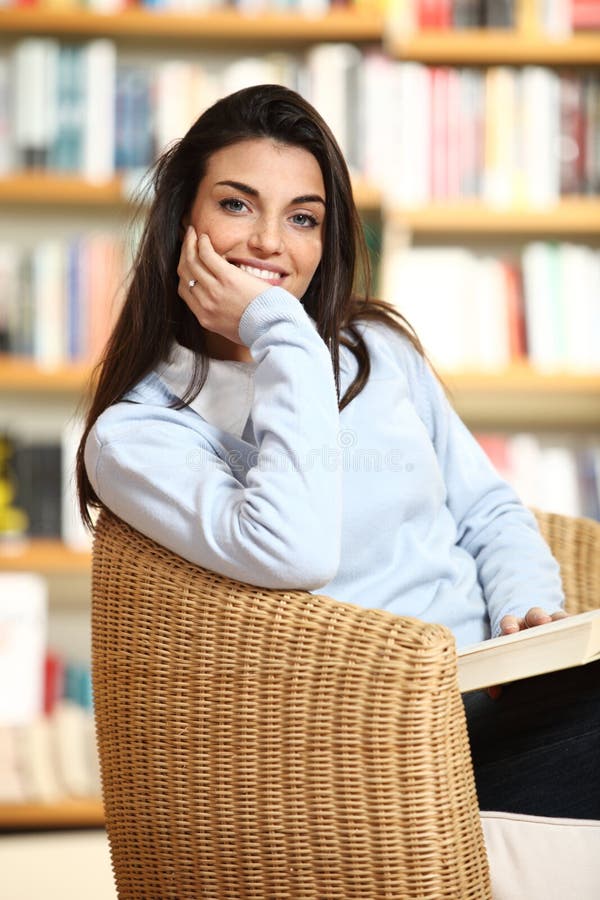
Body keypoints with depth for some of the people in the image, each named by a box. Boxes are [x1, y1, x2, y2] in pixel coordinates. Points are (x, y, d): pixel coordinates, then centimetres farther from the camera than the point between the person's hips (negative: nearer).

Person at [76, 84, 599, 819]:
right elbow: (293, 556, -22)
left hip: (502, 685, 6)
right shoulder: (134, 435, -4)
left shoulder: (376, 347, 14)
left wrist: (529, 604, -3)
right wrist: (281, 337, -15)